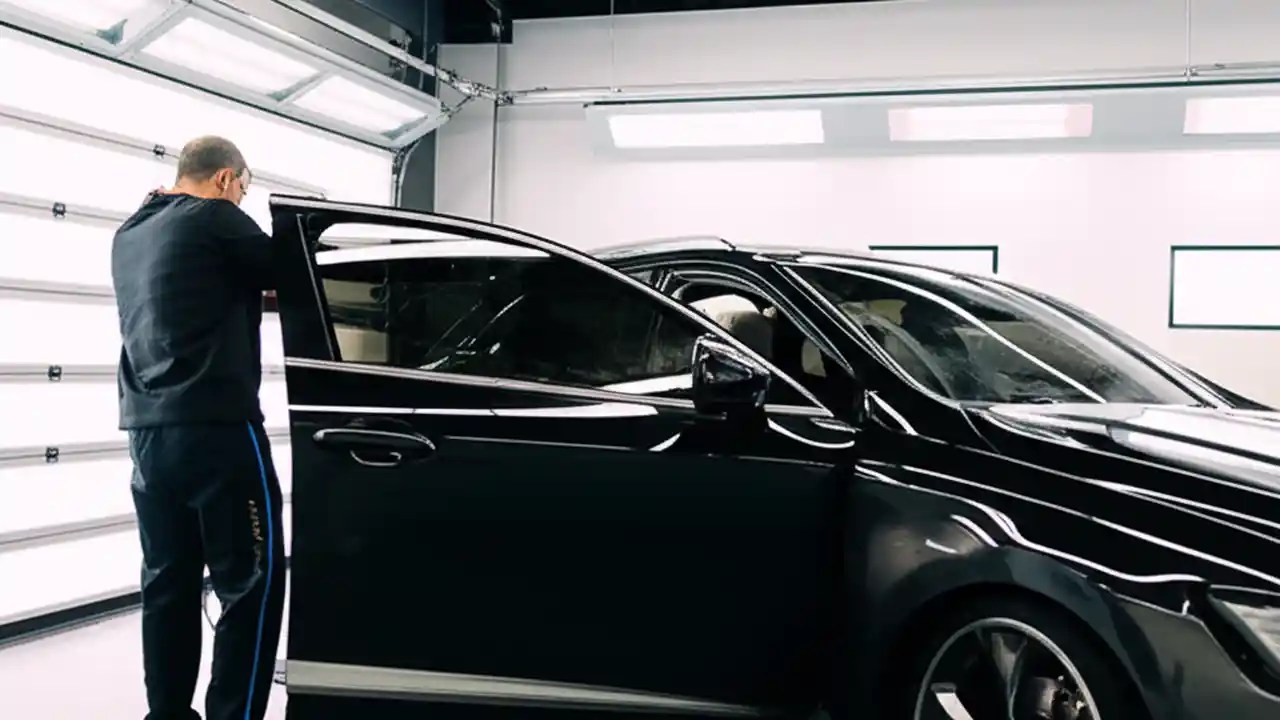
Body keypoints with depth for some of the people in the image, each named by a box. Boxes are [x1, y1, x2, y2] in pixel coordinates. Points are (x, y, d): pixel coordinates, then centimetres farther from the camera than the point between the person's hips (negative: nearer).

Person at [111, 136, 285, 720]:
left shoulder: (129, 234, 19)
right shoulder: (212, 218, -5)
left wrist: (254, 287, 26)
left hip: (148, 428, 8)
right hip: (215, 427, -8)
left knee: (168, 582, 12)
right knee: (250, 581, -4)